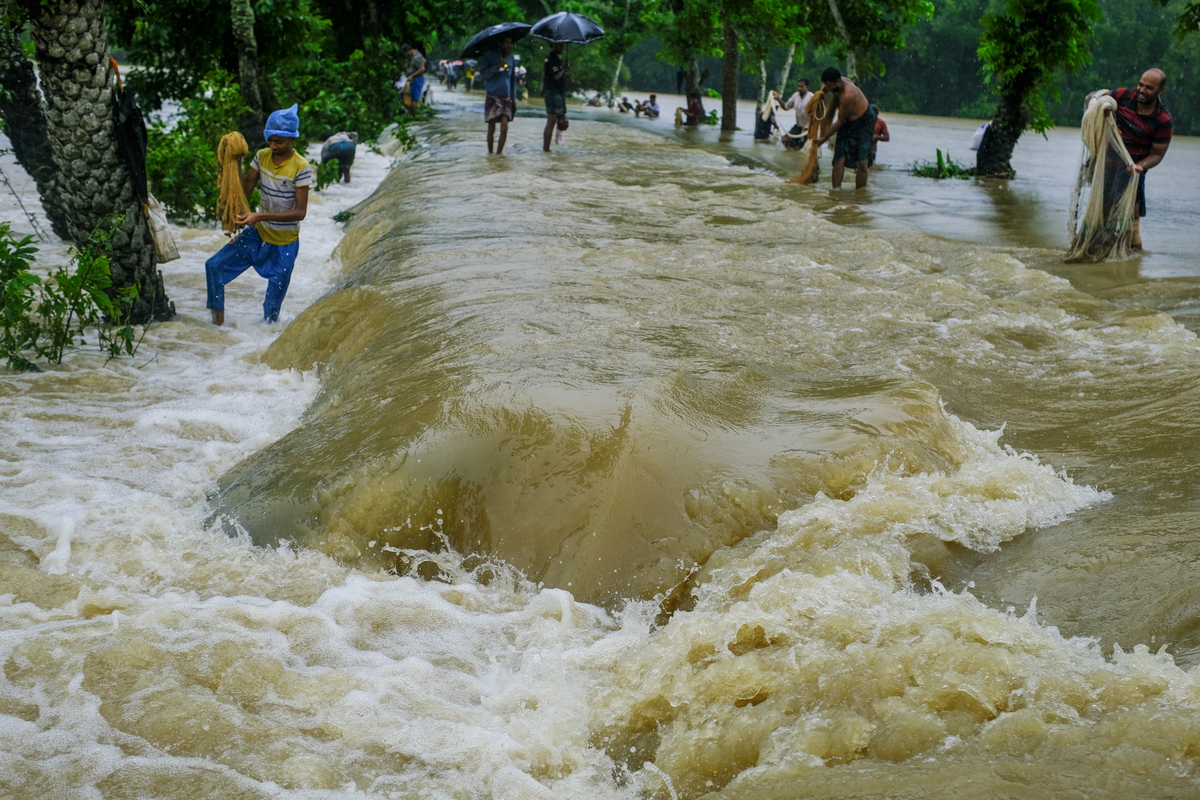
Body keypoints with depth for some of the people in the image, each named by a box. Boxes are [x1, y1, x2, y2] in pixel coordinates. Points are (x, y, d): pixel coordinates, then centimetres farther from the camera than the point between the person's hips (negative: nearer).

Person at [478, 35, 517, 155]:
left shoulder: (511, 58, 14)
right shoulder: (490, 56, 1)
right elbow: (483, 74, -6)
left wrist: (513, 97, 17)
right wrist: (496, 67, -19)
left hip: (506, 98, 3)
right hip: (493, 97, -3)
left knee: (504, 127, -11)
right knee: (491, 128, 1)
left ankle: (499, 153, -6)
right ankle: (490, 153, 13)